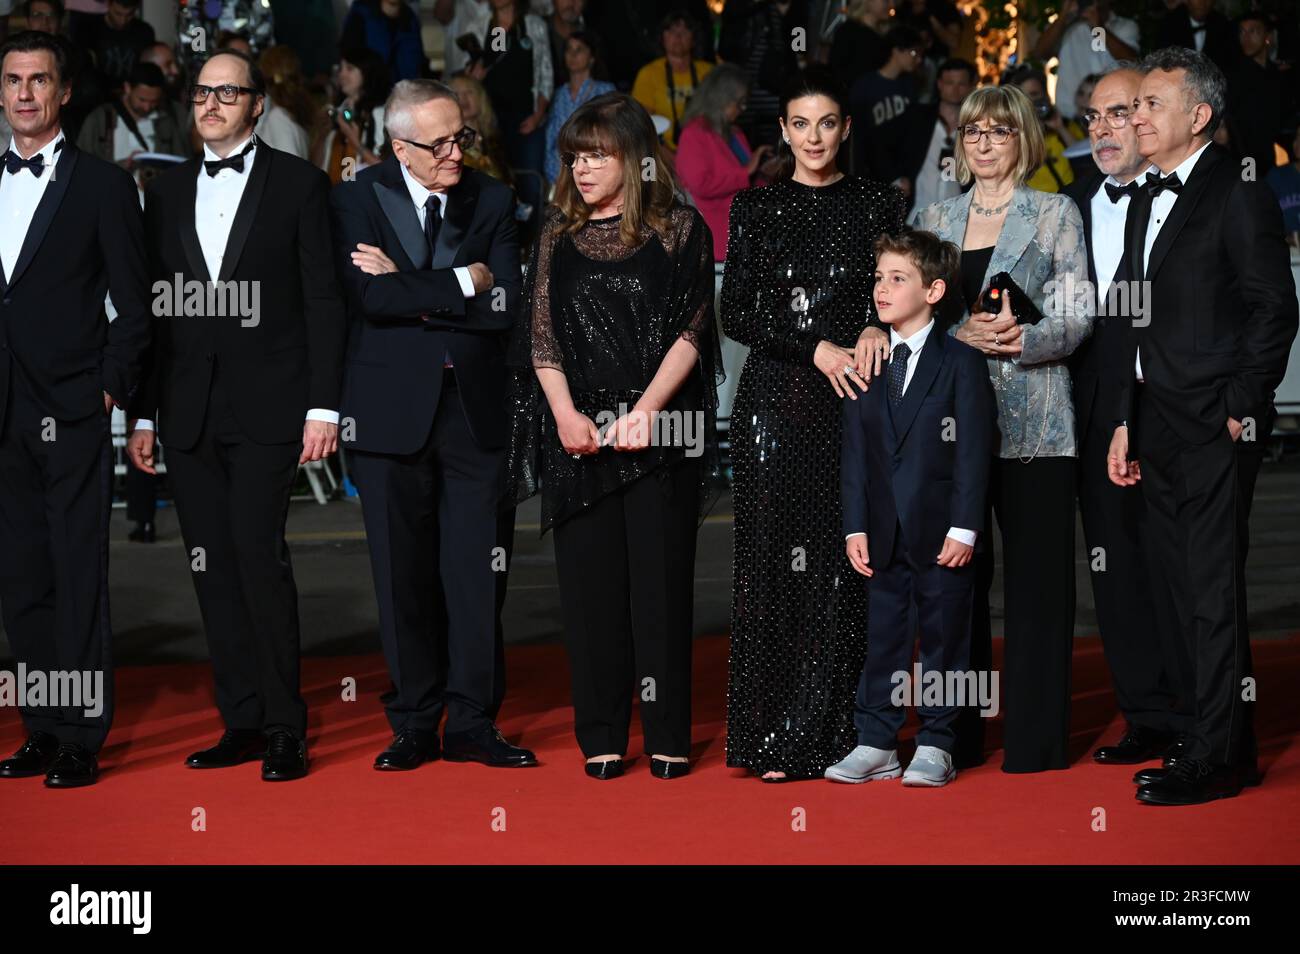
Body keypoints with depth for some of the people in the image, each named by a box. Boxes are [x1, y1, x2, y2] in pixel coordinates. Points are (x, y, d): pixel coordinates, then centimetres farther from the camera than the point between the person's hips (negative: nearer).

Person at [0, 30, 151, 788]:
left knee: (79, 580, -3)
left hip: (72, 413, -5)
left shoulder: (103, 185, 0)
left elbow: (134, 305, -2)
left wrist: (113, 390, -9)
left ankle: (83, 740, 1)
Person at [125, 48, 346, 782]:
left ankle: (286, 728, -5)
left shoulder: (298, 184, 3)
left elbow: (323, 301, -1)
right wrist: (142, 413, 11)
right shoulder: (168, 193, 15)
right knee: (214, 568, 4)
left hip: (266, 408, -5)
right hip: (189, 411, 5)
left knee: (260, 555, -12)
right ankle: (244, 721, 10)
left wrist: (324, 405, -8)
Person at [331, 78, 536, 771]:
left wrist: (410, 289, -10)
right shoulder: (359, 199, 0)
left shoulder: (492, 201, 7)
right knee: (404, 575, 4)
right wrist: (462, 284, -10)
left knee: (477, 571, -1)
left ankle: (472, 722, 7)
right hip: (391, 411, -1)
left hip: (474, 409, 2)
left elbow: (504, 306, -6)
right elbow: (373, 297, -16)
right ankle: (414, 726, 13)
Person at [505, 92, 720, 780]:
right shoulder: (558, 235, 13)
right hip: (578, 431, 3)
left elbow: (691, 329, -4)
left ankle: (668, 736, 4)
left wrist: (646, 409, -15)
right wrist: (565, 414, -9)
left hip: (659, 431, -3)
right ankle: (601, 738, 7)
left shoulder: (679, 230, 3)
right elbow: (541, 331, 6)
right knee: (589, 580, 2)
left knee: (660, 579, -2)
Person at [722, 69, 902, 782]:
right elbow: (736, 314, 1)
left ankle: (824, 732, 4)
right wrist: (816, 347, -11)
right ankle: (770, 734, 3)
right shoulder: (755, 208, 6)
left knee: (841, 565, -2)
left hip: (852, 402, 0)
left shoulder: (878, 205, 7)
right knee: (773, 560, -2)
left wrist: (877, 328, -12)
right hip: (776, 402, 0)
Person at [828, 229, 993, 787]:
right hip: (884, 531, 4)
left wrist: (964, 528, -13)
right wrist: (855, 526, 0)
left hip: (941, 531, -4)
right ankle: (875, 745, 13)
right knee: (882, 636, 7)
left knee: (943, 637, 4)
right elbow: (855, 452, 7)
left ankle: (935, 746, 12)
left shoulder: (961, 362, -4)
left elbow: (974, 450, -8)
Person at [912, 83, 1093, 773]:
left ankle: (1034, 740, 3)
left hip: (1032, 422, -3)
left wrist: (1019, 340, -20)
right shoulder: (934, 219, 14)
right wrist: (961, 334, -11)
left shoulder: (1056, 215, 4)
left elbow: (1077, 318, -2)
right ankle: (955, 734, 13)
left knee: (1036, 575, -3)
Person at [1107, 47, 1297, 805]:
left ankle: (1216, 758, -1)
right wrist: (1128, 420, 17)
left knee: (1213, 591, -6)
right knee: (1183, 586, 10)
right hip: (1160, 424, 9)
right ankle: (1229, 742, 18)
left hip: (1216, 427, -8)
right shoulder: (1148, 204, 17)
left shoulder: (1239, 198, -8)